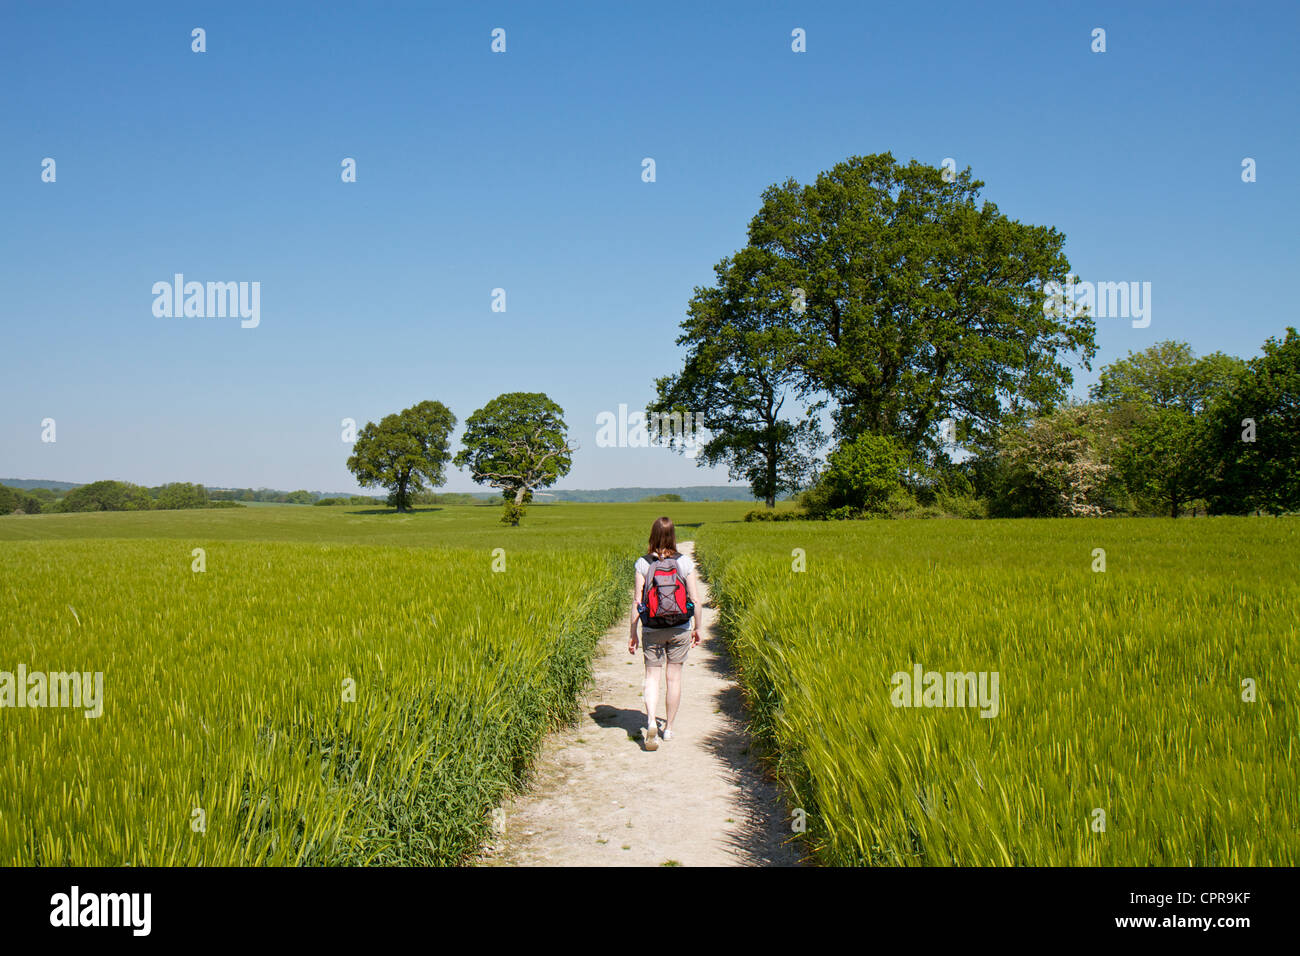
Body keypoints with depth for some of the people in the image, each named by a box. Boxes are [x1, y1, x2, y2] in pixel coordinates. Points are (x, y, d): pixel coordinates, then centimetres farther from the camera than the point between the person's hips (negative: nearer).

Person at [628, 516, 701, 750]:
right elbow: (695, 599, -3)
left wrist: (632, 633, 2)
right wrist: (697, 627, 10)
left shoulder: (643, 563, -6)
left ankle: (651, 723, -16)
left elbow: (637, 601, -6)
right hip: (680, 629, 1)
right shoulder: (685, 562, -5)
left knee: (652, 676, 5)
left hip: (652, 629, -1)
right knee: (674, 677, 12)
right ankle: (669, 728, 21)